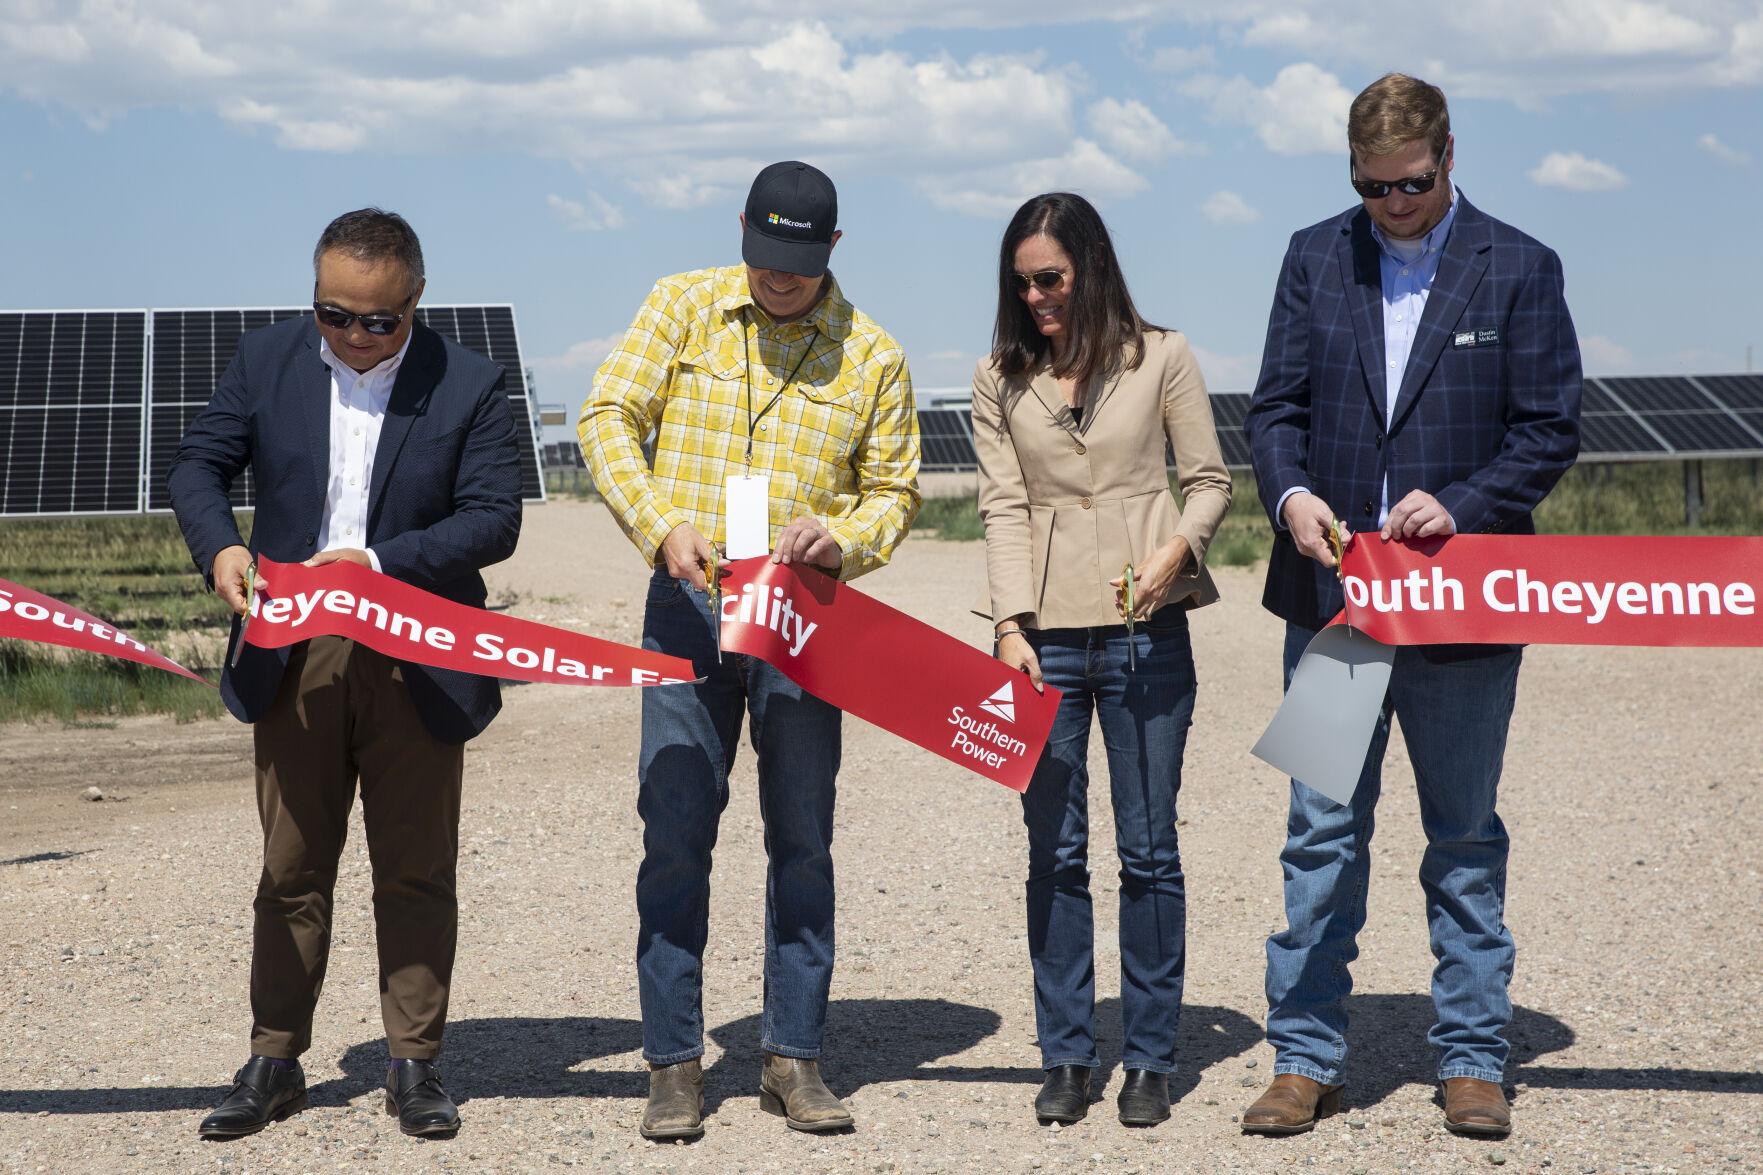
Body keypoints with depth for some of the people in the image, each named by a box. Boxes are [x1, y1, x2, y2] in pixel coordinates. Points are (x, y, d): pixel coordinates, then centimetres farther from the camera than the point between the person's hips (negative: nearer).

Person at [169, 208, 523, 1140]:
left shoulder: (468, 383, -4)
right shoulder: (265, 362, 3)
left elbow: (496, 518, -9)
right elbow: (199, 464, 6)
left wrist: (382, 562, -20)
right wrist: (219, 548, -14)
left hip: (416, 663, -2)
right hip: (295, 654, 2)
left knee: (416, 870, 6)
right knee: (291, 869, 9)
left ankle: (414, 1063, 17)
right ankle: (273, 1063, 18)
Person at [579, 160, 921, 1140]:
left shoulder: (873, 355, 4)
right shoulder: (683, 307, 3)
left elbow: (895, 491, 8)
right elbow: (610, 417, -2)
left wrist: (841, 539, -14)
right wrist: (661, 527, -17)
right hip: (688, 603, -1)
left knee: (803, 838, 6)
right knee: (675, 833, -1)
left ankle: (794, 1059, 16)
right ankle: (676, 1064, 8)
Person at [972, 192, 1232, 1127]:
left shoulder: (1160, 357, 4)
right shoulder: (1000, 379, 8)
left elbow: (1210, 480, 6)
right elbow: (1003, 506, 2)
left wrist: (1177, 548, -14)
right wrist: (1012, 626, -9)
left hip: (1145, 632, -1)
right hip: (1044, 636, 2)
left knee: (1147, 849, 3)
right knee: (1056, 853, 4)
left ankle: (1149, 1060, 12)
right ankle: (1065, 1058, 14)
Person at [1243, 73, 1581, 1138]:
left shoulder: (1519, 269, 0)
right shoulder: (1316, 259, 7)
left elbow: (1552, 430, -2)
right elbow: (1276, 407, 7)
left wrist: (1461, 504, -17)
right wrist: (1292, 495, -13)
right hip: (1331, 592, 2)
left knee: (1466, 840, 9)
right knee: (1322, 833, 5)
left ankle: (1473, 1060, 19)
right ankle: (1309, 1059, 13)